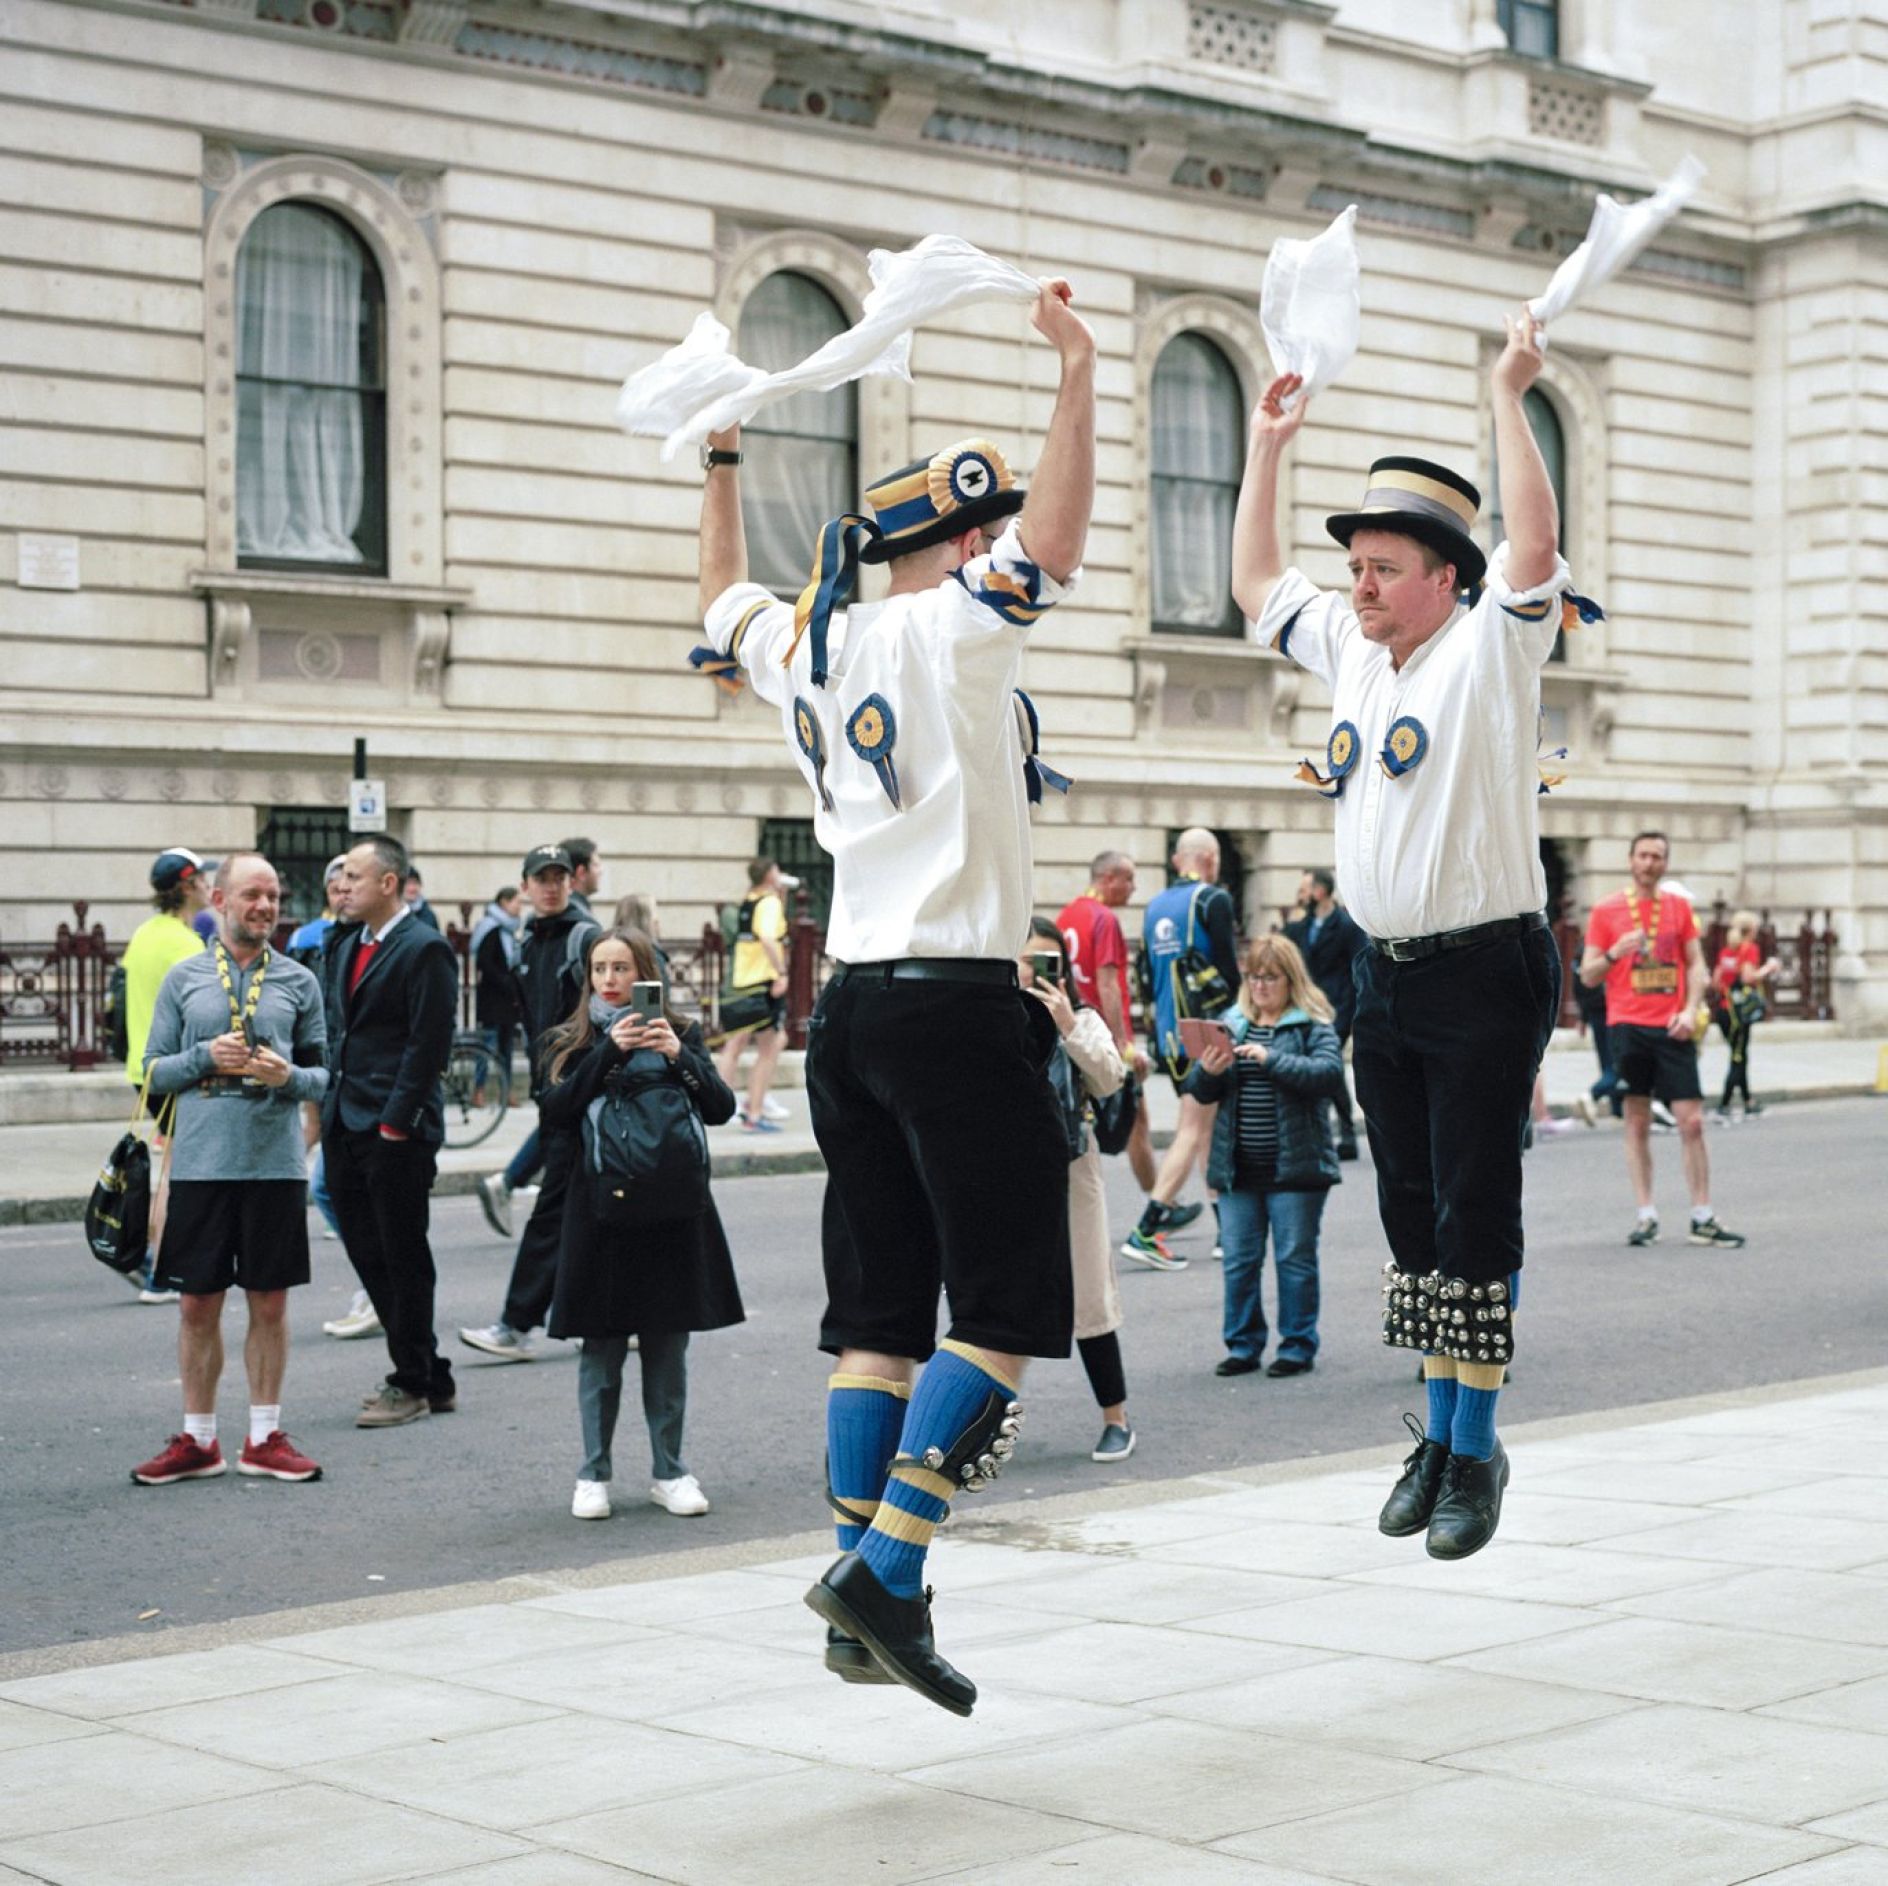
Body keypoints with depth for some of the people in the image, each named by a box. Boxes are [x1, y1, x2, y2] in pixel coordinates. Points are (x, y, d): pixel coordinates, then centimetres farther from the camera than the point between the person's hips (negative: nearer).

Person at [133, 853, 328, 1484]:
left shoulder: (299, 981, 6)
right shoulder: (184, 977, 5)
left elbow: (323, 1075, 8)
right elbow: (154, 1070, 6)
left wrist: (289, 1076, -13)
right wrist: (207, 1057, -11)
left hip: (275, 1164, 1)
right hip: (200, 1164, 0)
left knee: (270, 1303, 6)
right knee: (198, 1305, 5)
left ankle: (264, 1438, 16)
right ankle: (198, 1440, 16)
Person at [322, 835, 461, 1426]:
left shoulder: (425, 949, -11)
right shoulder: (344, 944, 15)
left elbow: (429, 1044, -15)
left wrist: (396, 1120, -17)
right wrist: (327, 1103, 13)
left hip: (395, 1134, -9)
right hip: (345, 1127, 9)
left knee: (403, 1258, 0)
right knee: (366, 1252, 11)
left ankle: (413, 1383, 10)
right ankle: (430, 1376, 20)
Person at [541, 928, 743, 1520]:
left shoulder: (680, 1033, 9)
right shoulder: (570, 1043, 6)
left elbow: (721, 1108, -1)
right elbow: (556, 1114, -10)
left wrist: (678, 1056, -16)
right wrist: (611, 1052, -17)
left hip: (672, 1210, 1)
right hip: (600, 1211, -1)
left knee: (668, 1350, 6)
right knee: (601, 1352, 3)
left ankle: (668, 1471, 16)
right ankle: (594, 1475, 12)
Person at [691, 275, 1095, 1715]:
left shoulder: (810, 644, 13)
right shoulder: (949, 627, -7)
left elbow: (727, 599, 34)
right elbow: (1055, 546, -23)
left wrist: (723, 464, 41)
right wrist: (1078, 378, -18)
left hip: (853, 1005, 8)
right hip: (958, 1004, -8)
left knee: (881, 1311, 8)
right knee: (1008, 1310, -3)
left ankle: (866, 1614, 8)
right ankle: (885, 1570, -12)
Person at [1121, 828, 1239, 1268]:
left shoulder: (1154, 907, 12)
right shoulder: (1213, 900, -8)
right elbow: (1229, 969, -11)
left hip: (1169, 1035, 7)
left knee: (1206, 1127, 18)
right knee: (1194, 1129, -7)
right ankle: (1145, 1231, -17)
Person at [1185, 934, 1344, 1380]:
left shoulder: (1312, 1026, -2)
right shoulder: (1231, 1025, 10)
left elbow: (1331, 1074, -19)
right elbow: (1201, 1093, 10)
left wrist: (1272, 1059, -25)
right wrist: (1208, 1072, -14)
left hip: (1295, 1166, -4)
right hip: (1238, 1168, 4)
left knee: (1295, 1258, 3)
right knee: (1239, 1260, 8)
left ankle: (1298, 1345, 12)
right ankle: (1243, 1345, 17)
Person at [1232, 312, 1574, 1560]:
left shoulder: (1487, 651, -8)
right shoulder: (1352, 650, 12)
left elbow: (1536, 548, -26)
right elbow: (1257, 582, 26)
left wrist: (1510, 396, -23)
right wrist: (1270, 449, 21)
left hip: (1487, 972, -7)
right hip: (1386, 975, 7)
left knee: (1475, 1210, -4)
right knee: (1411, 1210, 11)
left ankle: (1478, 1445, 3)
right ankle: (1440, 1432, 21)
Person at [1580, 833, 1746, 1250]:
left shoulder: (1680, 907, 10)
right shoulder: (1606, 910, 4)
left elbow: (1696, 965, 10)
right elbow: (1588, 976, 5)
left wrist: (1691, 1010, -5)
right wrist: (1614, 954, -15)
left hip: (1672, 1028, 1)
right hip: (1628, 1026, -1)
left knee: (1692, 1121, -3)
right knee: (1637, 1122, 0)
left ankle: (1702, 1218, 2)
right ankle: (1646, 1216, 4)